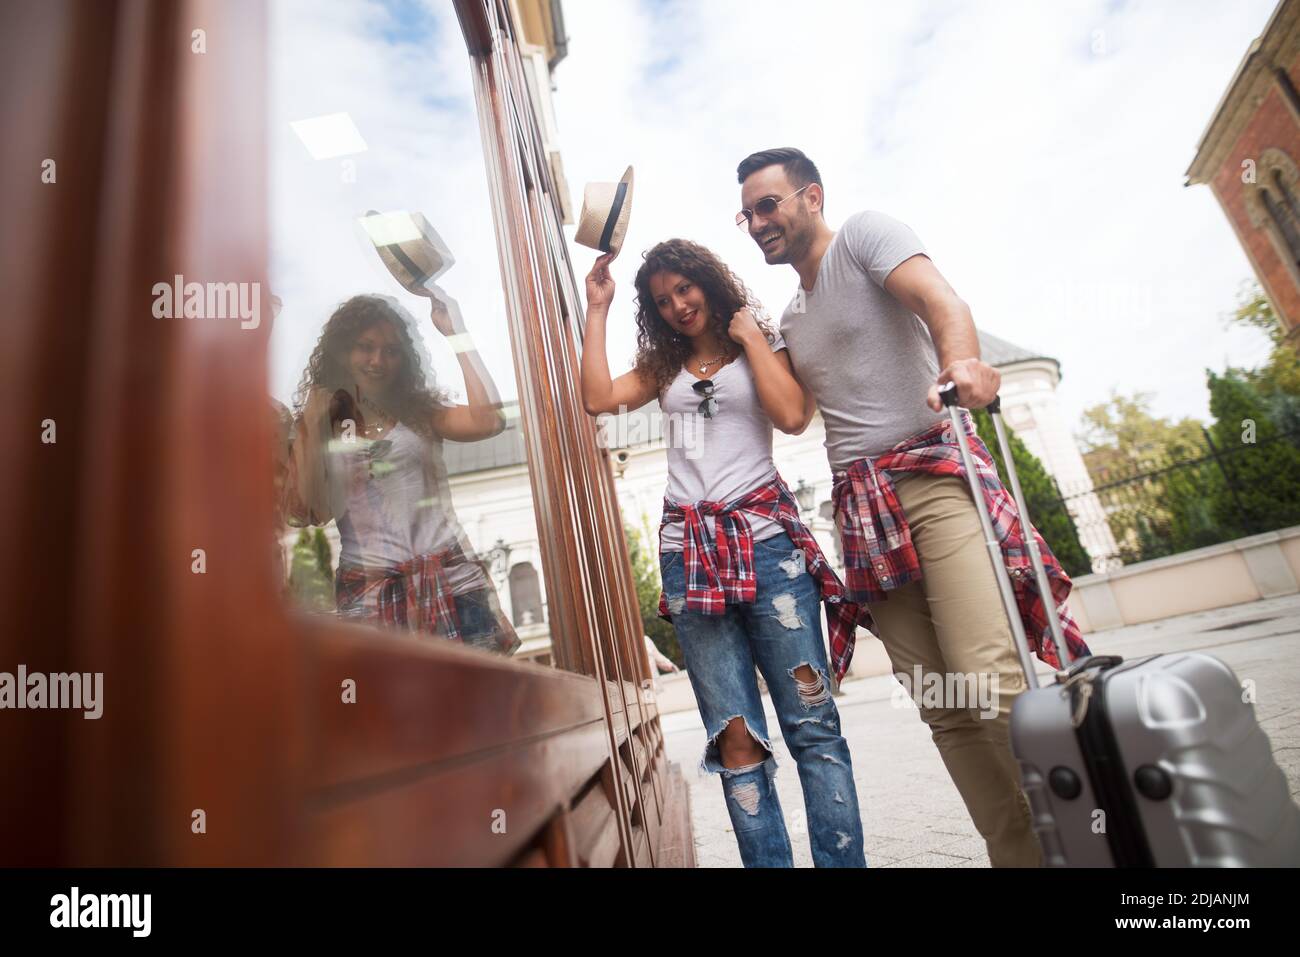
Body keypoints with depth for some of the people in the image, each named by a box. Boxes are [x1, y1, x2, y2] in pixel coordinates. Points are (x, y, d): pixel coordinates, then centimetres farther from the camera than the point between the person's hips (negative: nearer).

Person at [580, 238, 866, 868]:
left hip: (762, 534, -2)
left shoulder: (761, 343, 12)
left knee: (812, 722, -4)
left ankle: (843, 860, 5)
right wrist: (597, 309, 10)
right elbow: (598, 398, 4)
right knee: (736, 737, 0)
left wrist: (749, 334, 2)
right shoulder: (663, 366, 21)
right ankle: (767, 860, 7)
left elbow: (790, 414, -7)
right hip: (690, 549, 3)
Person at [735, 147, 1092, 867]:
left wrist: (961, 360, -34)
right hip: (860, 504, 6)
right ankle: (1018, 852, 10)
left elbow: (939, 300, -15)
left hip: (933, 469, -6)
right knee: (940, 705, 1)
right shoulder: (790, 317, 25)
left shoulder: (865, 234, 6)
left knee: (988, 678, -20)